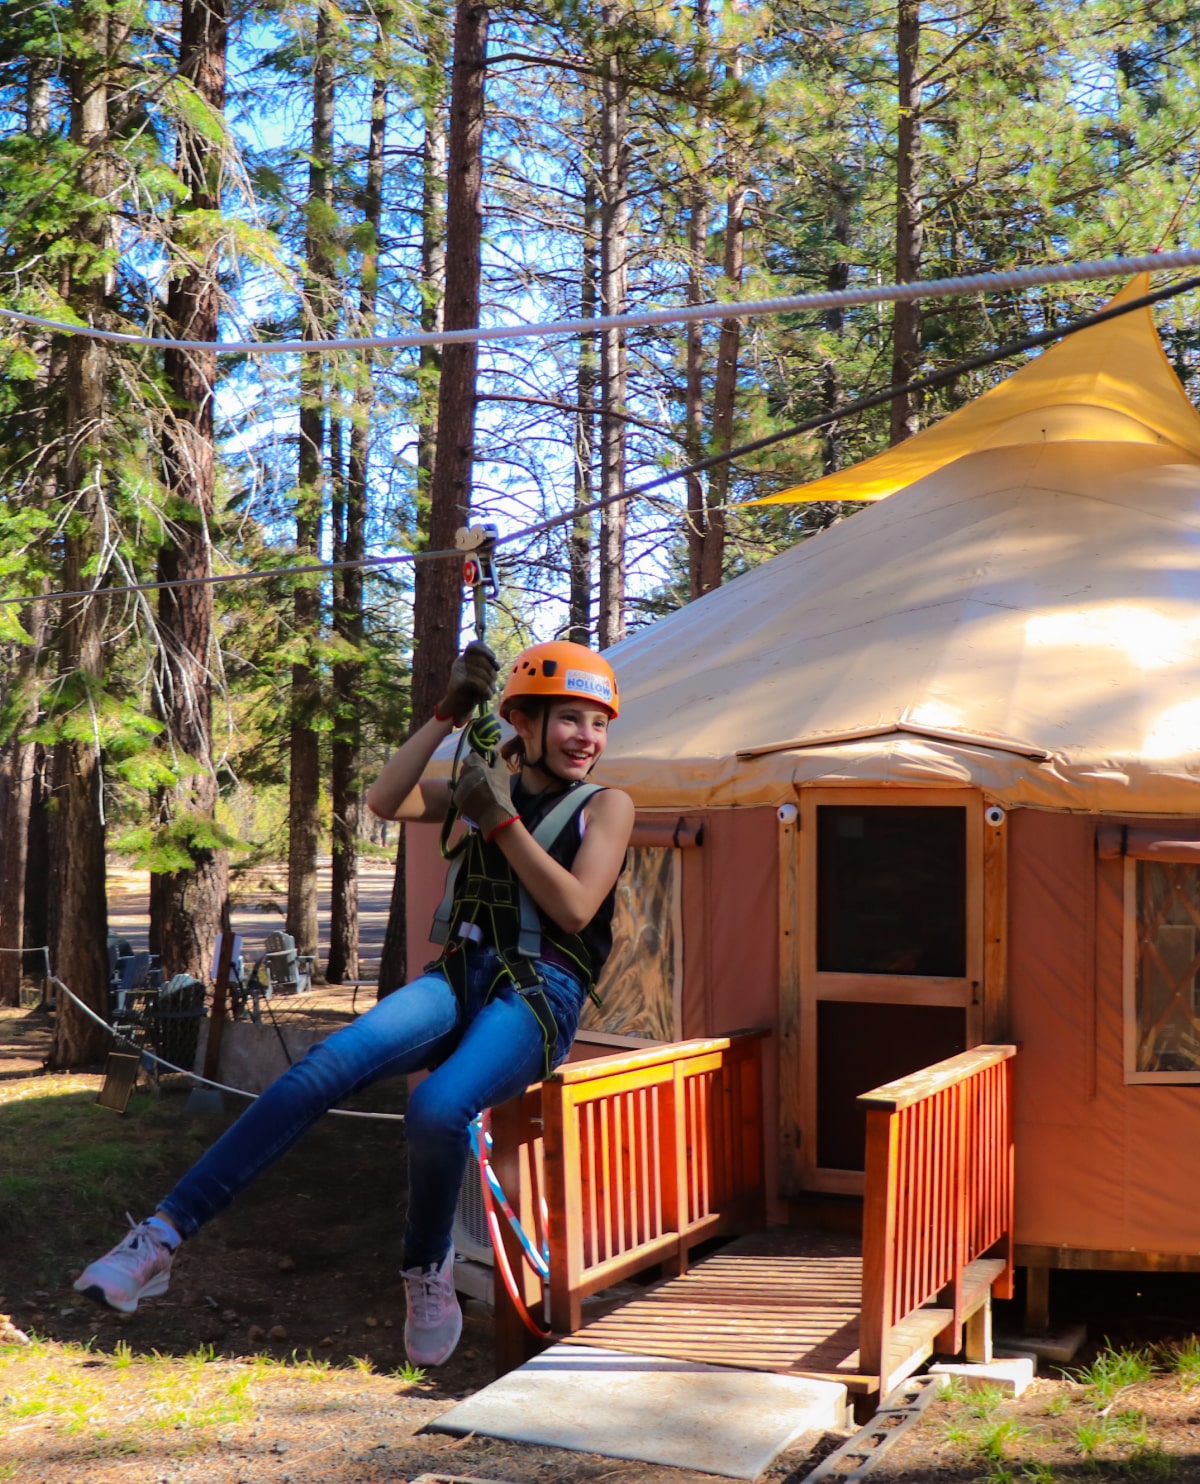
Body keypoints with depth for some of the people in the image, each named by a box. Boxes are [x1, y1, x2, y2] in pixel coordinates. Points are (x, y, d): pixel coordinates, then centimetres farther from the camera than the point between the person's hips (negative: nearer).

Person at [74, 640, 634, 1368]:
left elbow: (575, 910, -6)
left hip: (541, 995, -3)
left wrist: (501, 821, -9)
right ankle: (165, 1234, -26)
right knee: (329, 1064, -25)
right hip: (460, 978, 3)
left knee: (437, 1108, -34)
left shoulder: (607, 805, 8)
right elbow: (385, 801, 2)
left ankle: (428, 1270, -4)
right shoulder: (487, 782, 17)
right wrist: (448, 713, -1)